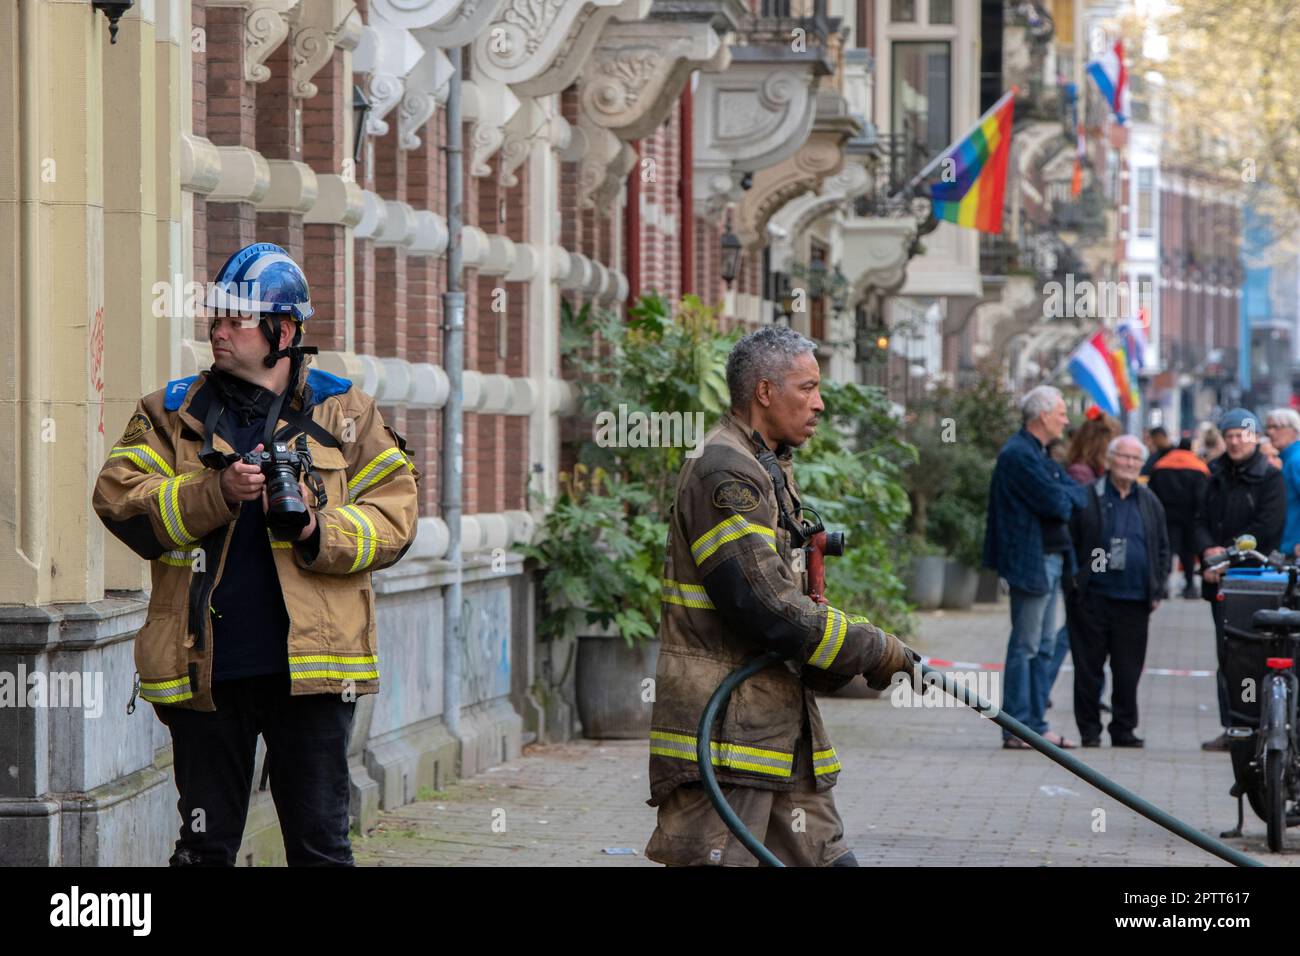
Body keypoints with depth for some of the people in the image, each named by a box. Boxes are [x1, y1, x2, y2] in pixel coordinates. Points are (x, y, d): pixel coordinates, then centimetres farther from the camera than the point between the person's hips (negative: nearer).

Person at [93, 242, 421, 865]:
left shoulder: (343, 414, 7)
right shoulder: (172, 414, 10)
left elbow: (393, 516, 3)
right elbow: (119, 499, -3)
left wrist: (322, 532, -16)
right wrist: (216, 493, -16)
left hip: (310, 667, -1)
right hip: (205, 671, 1)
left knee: (320, 843, 3)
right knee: (205, 844, 9)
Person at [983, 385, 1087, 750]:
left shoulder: (1040, 454, 18)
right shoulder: (1018, 455, -15)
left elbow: (1076, 496, 15)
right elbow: (1056, 503, -20)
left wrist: (1063, 496, -5)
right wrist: (1066, 497, -2)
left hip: (1051, 560, 10)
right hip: (1031, 562, -10)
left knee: (1044, 647, 12)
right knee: (1026, 647, -6)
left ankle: (1036, 725, 17)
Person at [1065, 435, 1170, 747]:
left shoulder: (1150, 502, 14)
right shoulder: (1087, 498, 1)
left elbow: (1162, 548, 18)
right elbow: (1069, 542, 2)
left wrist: (1157, 590, 9)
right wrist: (1074, 581, -5)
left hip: (1134, 601, 3)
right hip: (1093, 597, -3)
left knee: (1129, 669, 4)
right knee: (1089, 666, 1)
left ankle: (1124, 728, 14)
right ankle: (1089, 729, 9)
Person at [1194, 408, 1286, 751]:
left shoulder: (1270, 478, -2)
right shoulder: (1218, 477, 17)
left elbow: (1267, 528, -11)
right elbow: (1202, 520, 12)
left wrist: (1227, 554, -13)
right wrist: (1209, 550, -9)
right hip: (1221, 580, 6)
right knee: (1226, 655, 6)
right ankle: (1231, 728, 10)